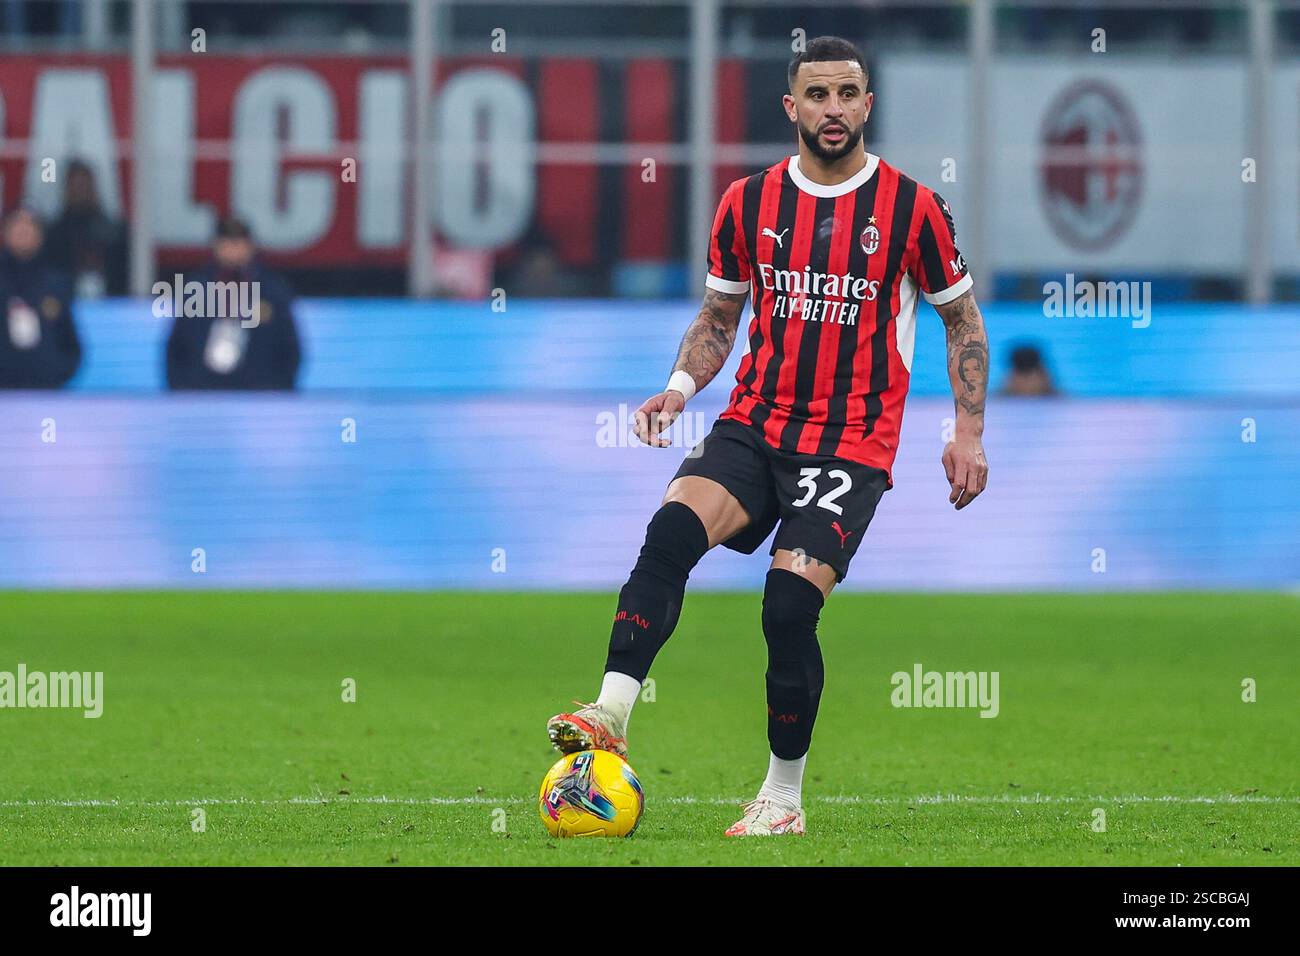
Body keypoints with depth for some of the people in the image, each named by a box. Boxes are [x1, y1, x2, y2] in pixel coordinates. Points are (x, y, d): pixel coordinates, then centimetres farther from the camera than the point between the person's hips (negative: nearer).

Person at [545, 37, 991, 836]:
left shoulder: (912, 208, -1)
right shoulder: (748, 203, 6)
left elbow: (963, 321, 9)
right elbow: (719, 315, 18)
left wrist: (969, 432, 2)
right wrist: (682, 386, 0)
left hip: (852, 446, -3)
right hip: (754, 427, 3)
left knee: (790, 605, -17)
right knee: (673, 527, -26)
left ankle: (784, 798, 1)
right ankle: (611, 716, -34)